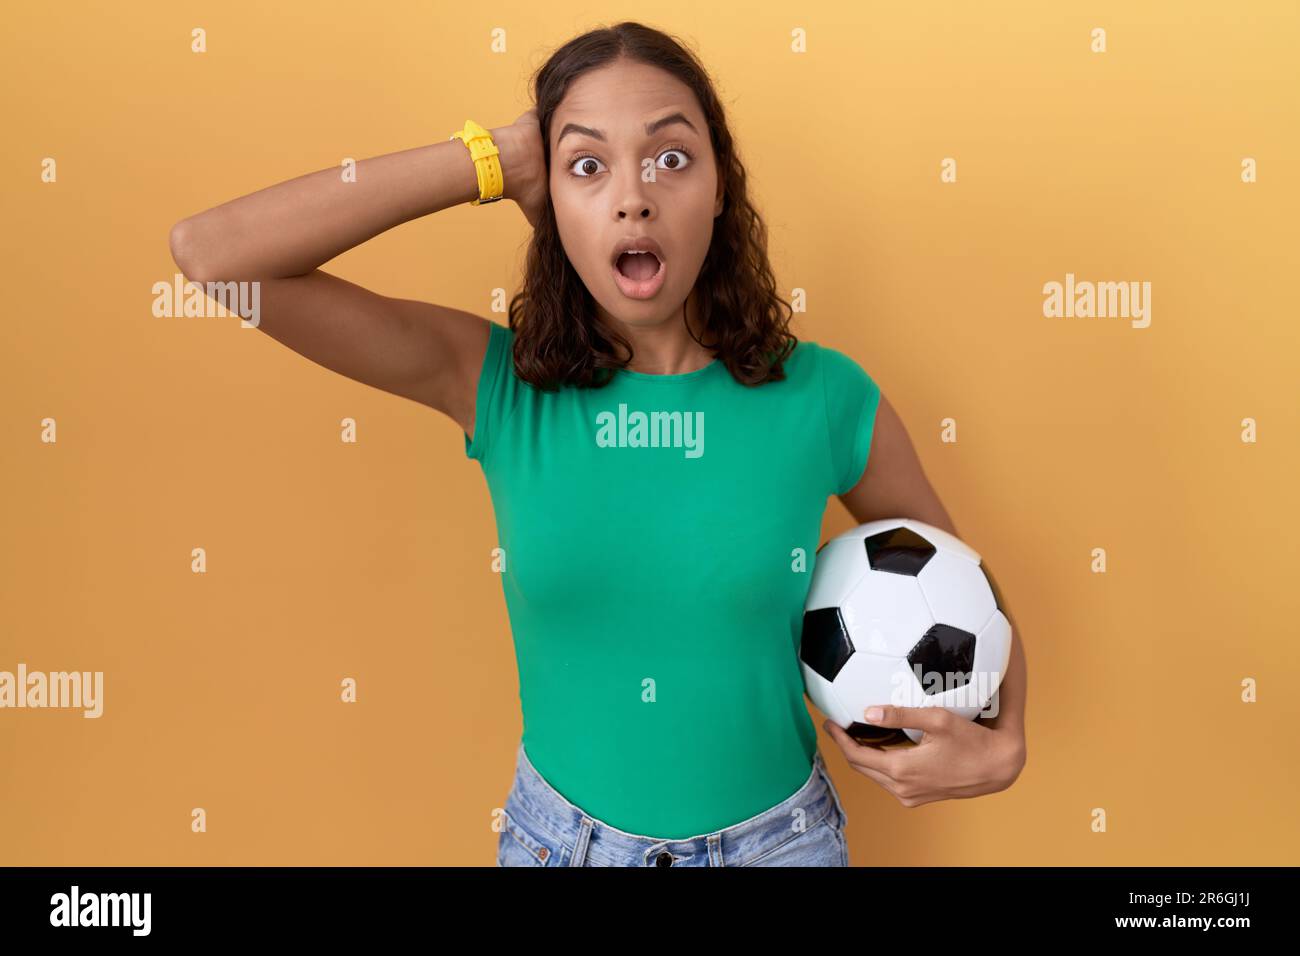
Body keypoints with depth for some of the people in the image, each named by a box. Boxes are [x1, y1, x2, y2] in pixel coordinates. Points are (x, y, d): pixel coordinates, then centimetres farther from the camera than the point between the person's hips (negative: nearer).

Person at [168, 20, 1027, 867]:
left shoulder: (825, 400, -15)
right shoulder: (497, 384, -14)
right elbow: (212, 253, -21)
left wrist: (1001, 745, -14)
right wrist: (490, 162, -22)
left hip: (777, 835, 0)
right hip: (561, 832, 1)